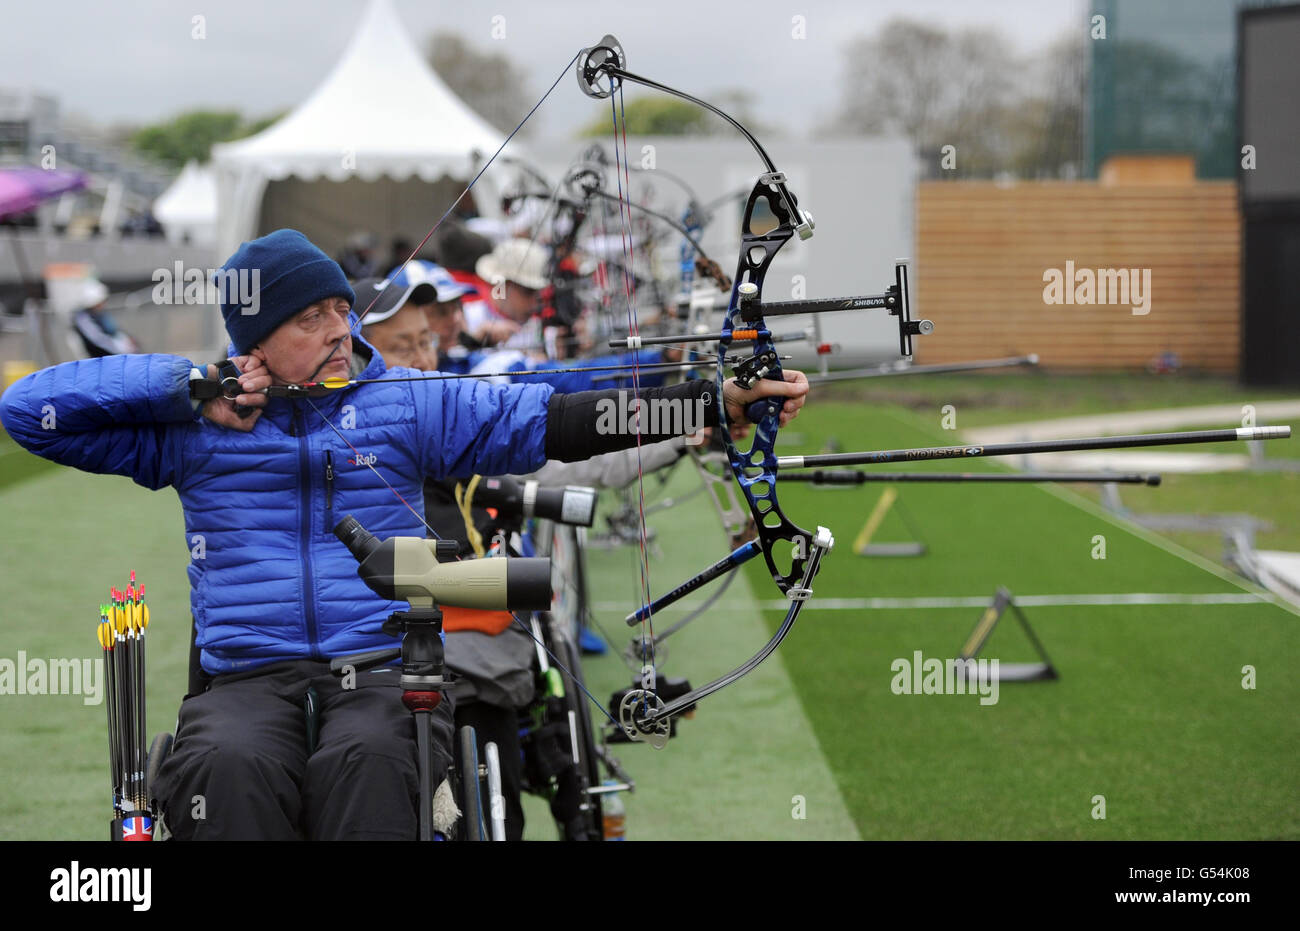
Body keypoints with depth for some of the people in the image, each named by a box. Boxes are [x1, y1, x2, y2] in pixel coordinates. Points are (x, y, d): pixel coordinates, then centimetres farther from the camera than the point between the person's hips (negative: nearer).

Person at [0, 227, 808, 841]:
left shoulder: (408, 404, 13)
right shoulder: (191, 428, 11)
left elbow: (553, 421, 4)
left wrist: (722, 401, -6)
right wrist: (189, 385, -1)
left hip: (387, 670, 0)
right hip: (247, 681, 0)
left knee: (368, 757, -35)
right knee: (228, 766, -35)